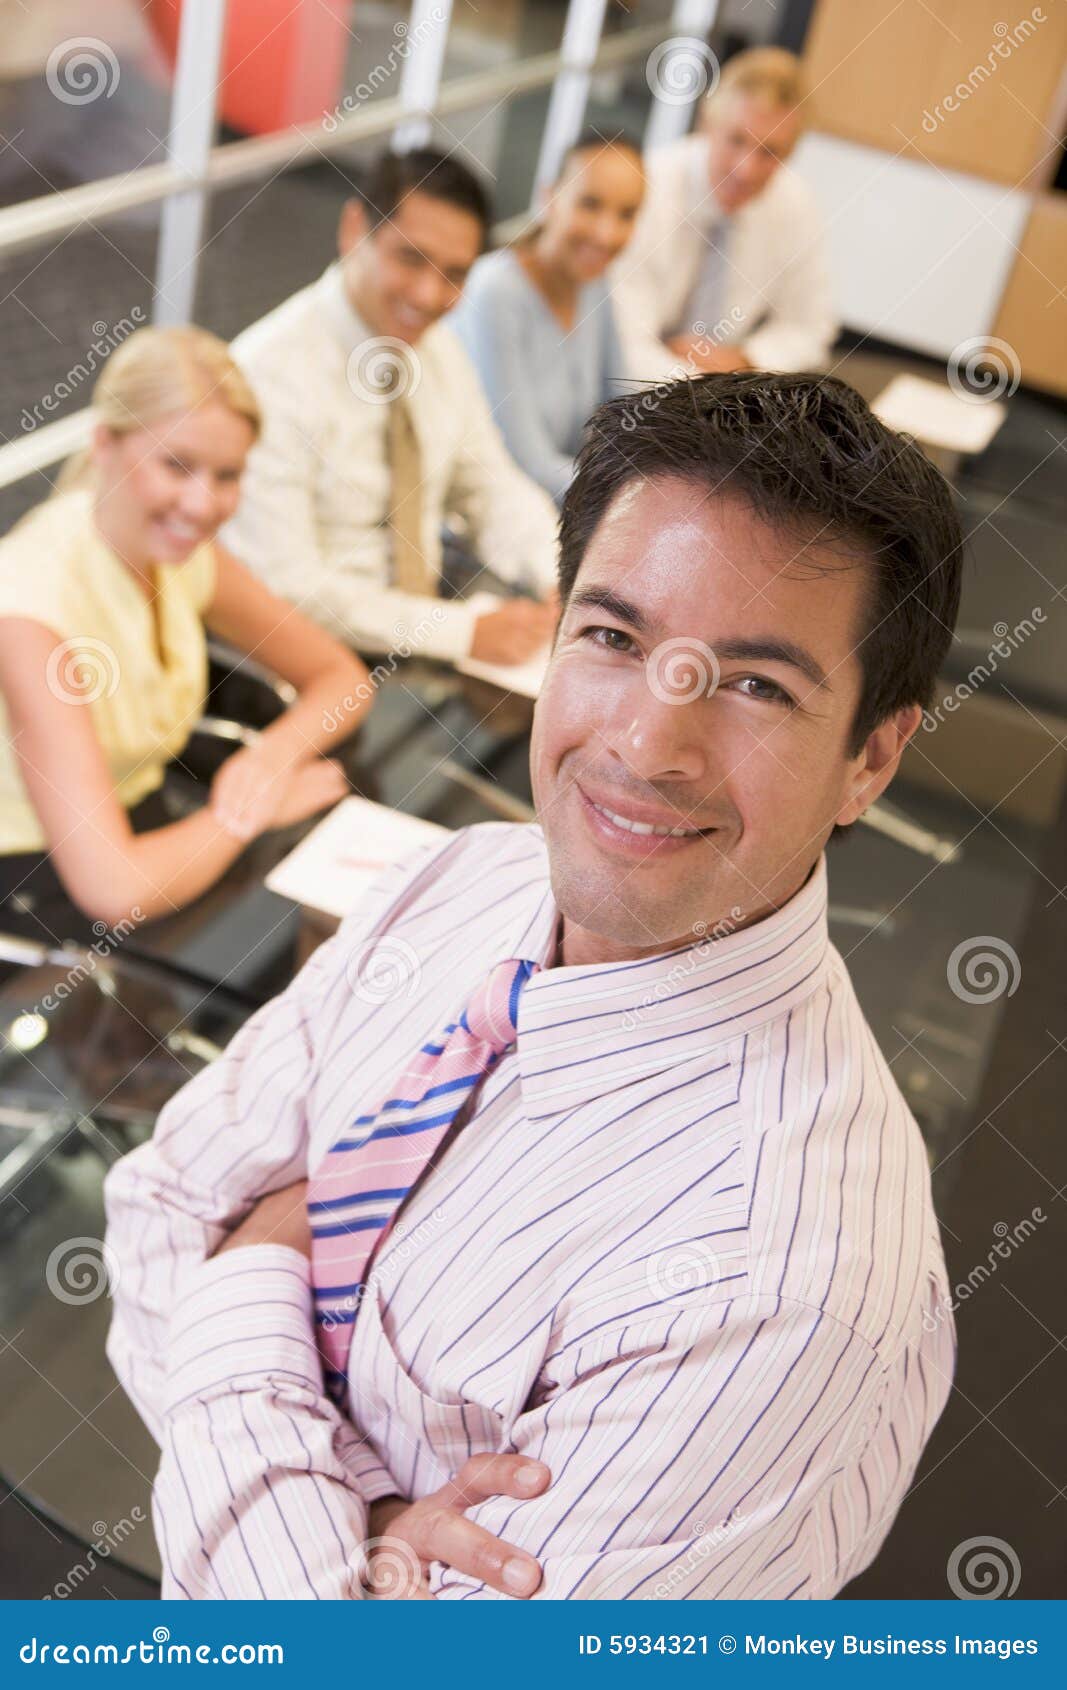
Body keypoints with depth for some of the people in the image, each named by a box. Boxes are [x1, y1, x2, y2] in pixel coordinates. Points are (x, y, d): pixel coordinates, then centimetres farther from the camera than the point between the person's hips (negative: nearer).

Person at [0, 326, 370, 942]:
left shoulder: (185, 553, -5)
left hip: (141, 838, 6)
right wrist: (250, 812, -17)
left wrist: (274, 753, -13)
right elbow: (113, 889, -33)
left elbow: (343, 676, 7)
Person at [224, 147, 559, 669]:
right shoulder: (272, 372, -19)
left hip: (427, 637, 7)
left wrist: (563, 584, -7)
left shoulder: (439, 348, 5)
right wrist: (468, 631, -23)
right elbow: (286, 587, -22)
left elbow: (495, 493, 13)